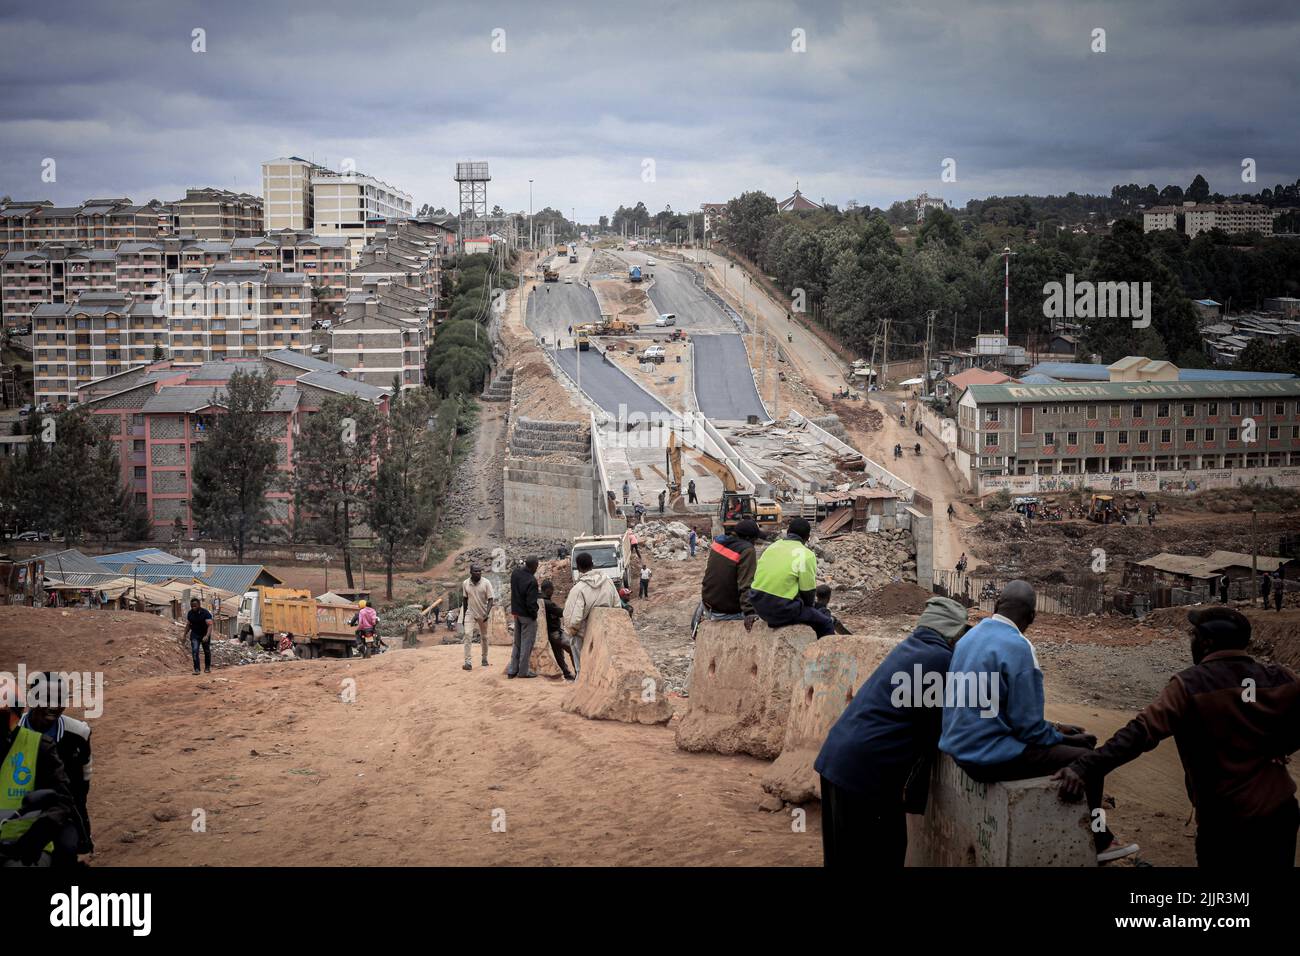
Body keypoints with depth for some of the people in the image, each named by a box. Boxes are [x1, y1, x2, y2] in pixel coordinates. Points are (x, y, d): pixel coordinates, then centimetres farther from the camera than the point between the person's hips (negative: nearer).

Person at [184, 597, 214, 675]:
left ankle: (207, 667, 31)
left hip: (205, 634, -2)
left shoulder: (205, 613, -21)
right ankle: (196, 669, -16)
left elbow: (210, 625, -27)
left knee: (207, 651, 12)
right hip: (194, 635, 2)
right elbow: (188, 625, 8)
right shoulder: (190, 613, -6)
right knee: (194, 651, -15)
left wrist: (207, 636, -39)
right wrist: (184, 635, 7)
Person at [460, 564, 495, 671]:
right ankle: (468, 662, -19)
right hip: (470, 613, 1)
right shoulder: (465, 583, -3)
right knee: (467, 635, -15)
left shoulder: (486, 583, -11)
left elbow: (490, 599, -12)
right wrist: (463, 615, 11)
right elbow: (465, 599, 9)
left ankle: (484, 658, 34)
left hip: (483, 614, 0)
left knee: (484, 637, 13)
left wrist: (487, 613, -25)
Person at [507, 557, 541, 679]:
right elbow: (531, 602, -23)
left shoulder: (515, 573, -3)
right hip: (527, 616, -7)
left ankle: (512, 670, 19)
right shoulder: (531, 581, -25)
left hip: (516, 613, 7)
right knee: (527, 643, 4)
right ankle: (523, 671, 8)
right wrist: (534, 614, -7)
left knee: (517, 643, 17)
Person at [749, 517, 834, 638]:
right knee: (825, 623, 8)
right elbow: (808, 591, -9)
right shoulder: (806, 555, -9)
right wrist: (806, 608, 13)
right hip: (782, 610, -7)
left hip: (759, 606, 7)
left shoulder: (772, 547, 10)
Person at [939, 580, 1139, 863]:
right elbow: (1027, 726, -19)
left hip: (966, 743, 9)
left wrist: (1054, 729, 18)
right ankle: (1093, 845, 20)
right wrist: (1064, 739, 1)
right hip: (992, 755, -9)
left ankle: (1099, 838, 30)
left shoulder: (972, 636, 8)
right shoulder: (1017, 647, -19)